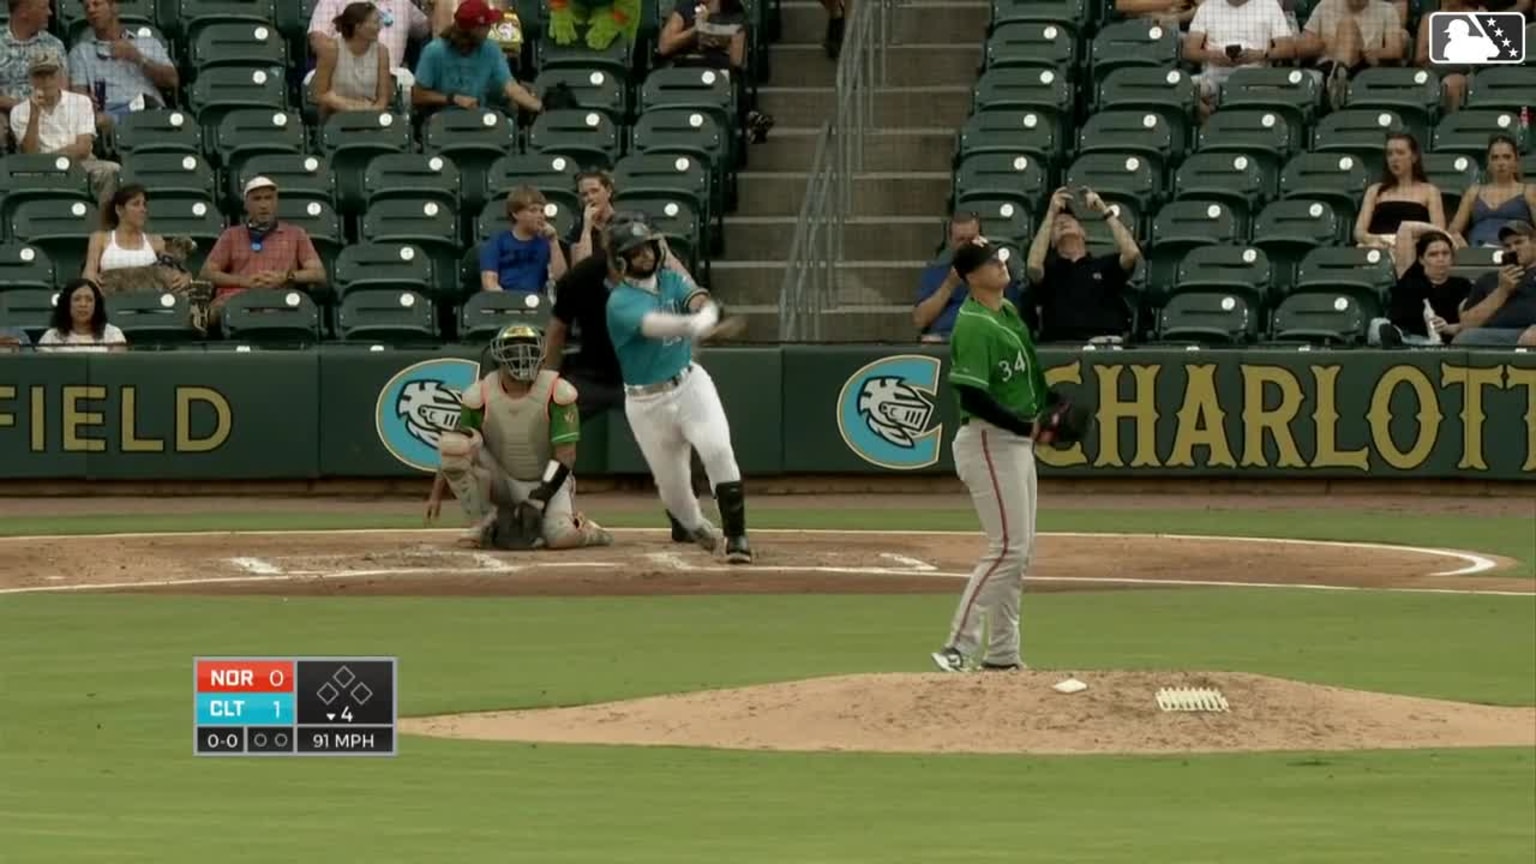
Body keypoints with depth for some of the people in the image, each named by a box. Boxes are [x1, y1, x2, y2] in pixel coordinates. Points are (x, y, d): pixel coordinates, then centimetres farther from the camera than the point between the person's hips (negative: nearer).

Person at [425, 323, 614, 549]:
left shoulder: (556, 393, -16)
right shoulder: (480, 395, -9)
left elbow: (566, 454, -17)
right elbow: (452, 452, -3)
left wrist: (541, 497, -25)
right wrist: (436, 495, -11)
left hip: (547, 481, -2)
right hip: (502, 483, 2)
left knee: (561, 537, -32)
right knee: (453, 441, -24)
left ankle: (582, 528, 10)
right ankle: (482, 522, -11)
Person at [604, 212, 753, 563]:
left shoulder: (671, 281, 4)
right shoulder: (620, 302, -13)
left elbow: (702, 303, -15)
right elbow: (653, 325, -34)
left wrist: (704, 316, -40)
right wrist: (696, 328, -52)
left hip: (690, 384, 2)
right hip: (647, 402, -2)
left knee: (718, 449, -22)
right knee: (672, 485, 6)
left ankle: (736, 535, -18)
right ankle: (697, 528, 37)